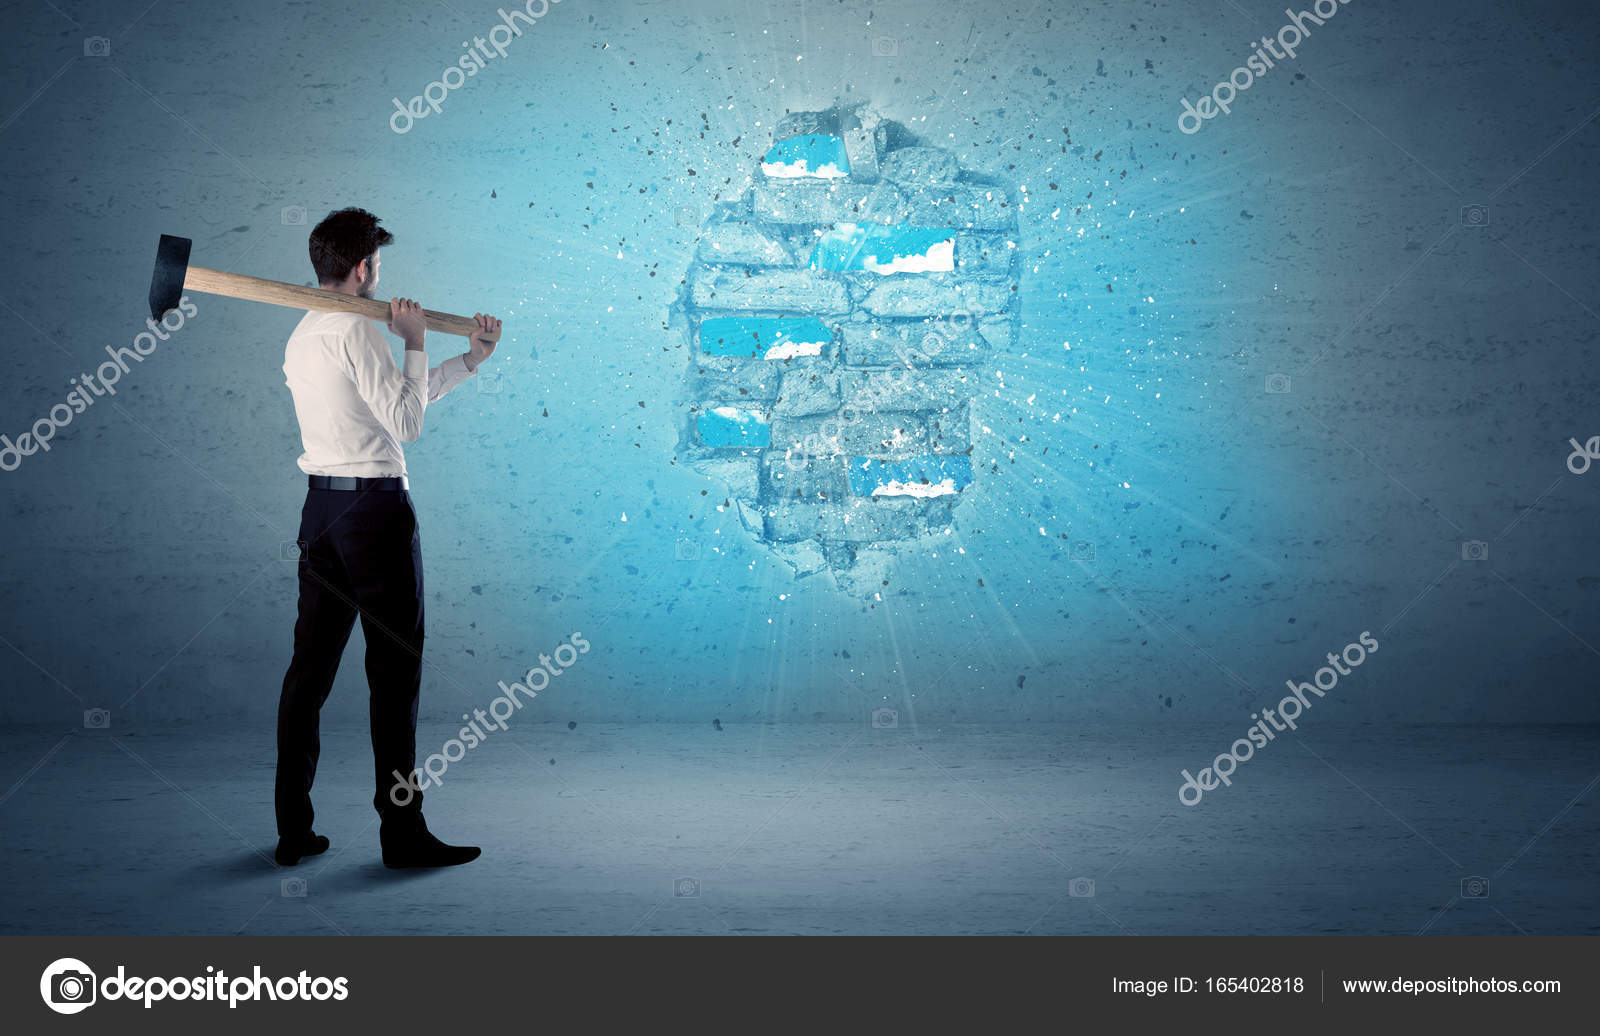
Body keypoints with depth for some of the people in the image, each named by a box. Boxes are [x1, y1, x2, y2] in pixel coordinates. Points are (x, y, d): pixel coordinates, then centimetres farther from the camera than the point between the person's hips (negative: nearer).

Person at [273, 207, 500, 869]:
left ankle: (292, 831, 15)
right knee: (395, 667, -2)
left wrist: (471, 359, 26)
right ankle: (403, 831, 4)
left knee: (310, 664, 10)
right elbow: (407, 423, -14)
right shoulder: (357, 331, -13)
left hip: (321, 505, 9)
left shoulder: (301, 337, 17)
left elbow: (394, 397, 23)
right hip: (375, 506, -9)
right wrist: (415, 343, -4)